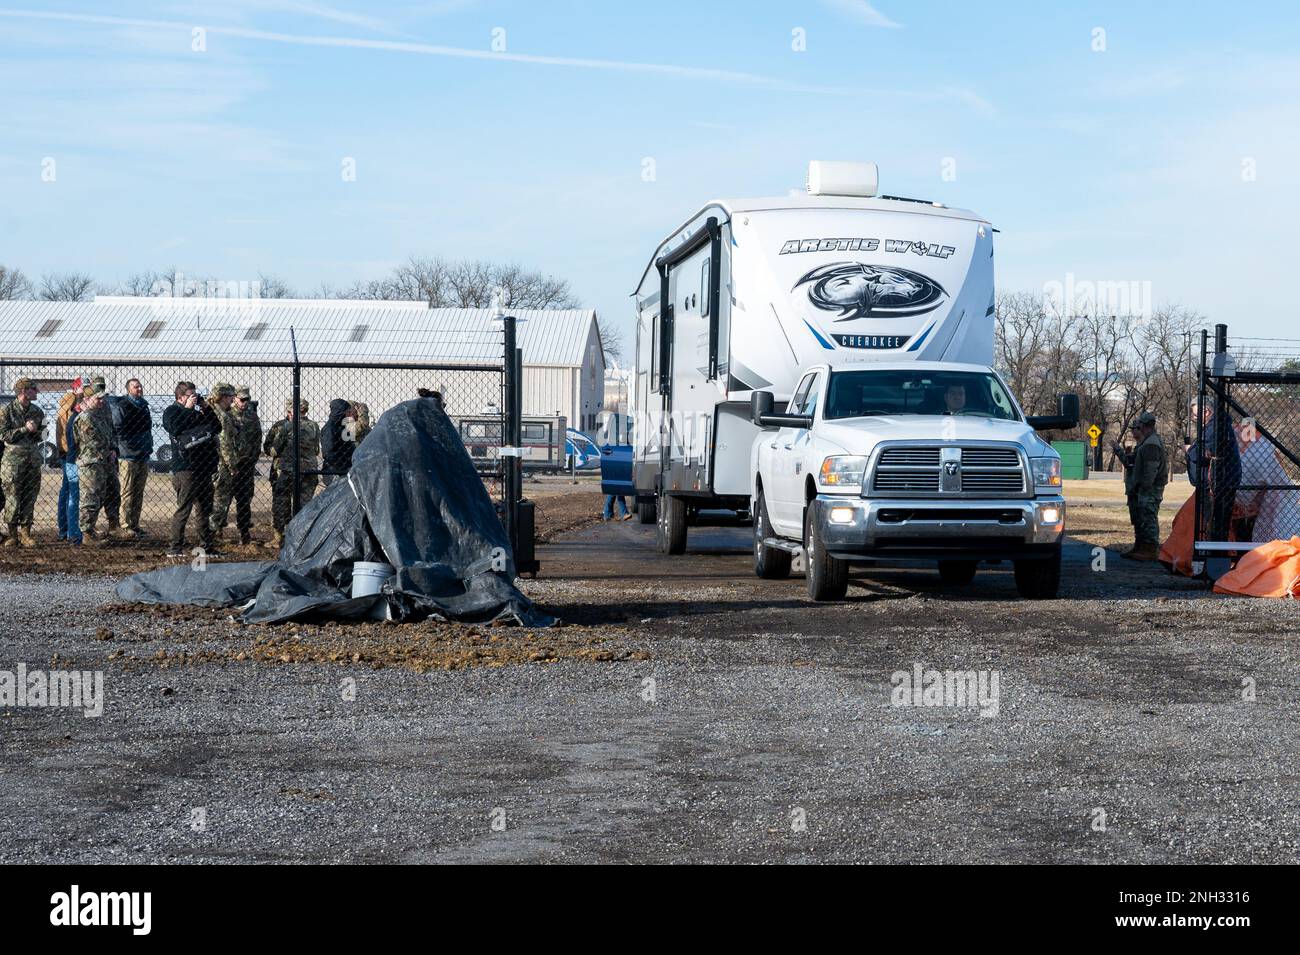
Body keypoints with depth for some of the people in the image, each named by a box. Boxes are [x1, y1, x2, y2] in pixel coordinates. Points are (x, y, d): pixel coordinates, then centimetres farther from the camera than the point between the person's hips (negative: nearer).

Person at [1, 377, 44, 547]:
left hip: (33, 458, 4)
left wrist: (36, 431, -5)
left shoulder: (37, 411, 12)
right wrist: (25, 429, -14)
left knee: (30, 497, 3)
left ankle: (25, 532, 9)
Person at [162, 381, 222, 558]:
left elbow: (217, 428, 18)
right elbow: (176, 428, -19)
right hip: (185, 468, -8)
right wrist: (188, 409, -12)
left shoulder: (196, 412, 22)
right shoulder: (171, 412, 1)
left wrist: (207, 408, 8)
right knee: (183, 509, -10)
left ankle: (207, 545, 22)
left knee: (205, 509, 13)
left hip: (203, 468, 8)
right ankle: (176, 548, -9)